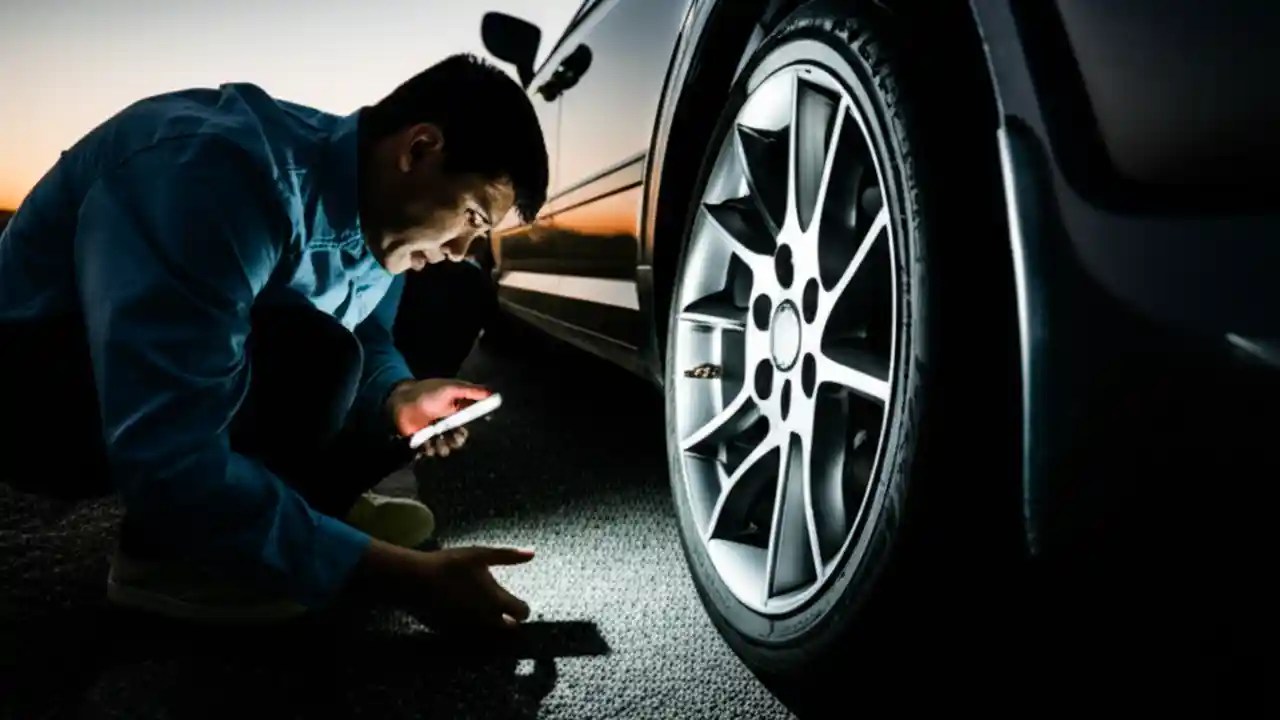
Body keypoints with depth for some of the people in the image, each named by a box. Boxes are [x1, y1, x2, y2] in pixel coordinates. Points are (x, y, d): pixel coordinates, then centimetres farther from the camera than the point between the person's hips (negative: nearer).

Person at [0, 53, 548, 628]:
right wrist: (412, 578, -39)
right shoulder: (219, 171, -35)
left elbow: (367, 342, 9)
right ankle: (165, 550, -12)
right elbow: (167, 466, -40)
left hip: (192, 389, 8)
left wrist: (399, 399, -16)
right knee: (307, 353, -34)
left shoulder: (377, 208, -8)